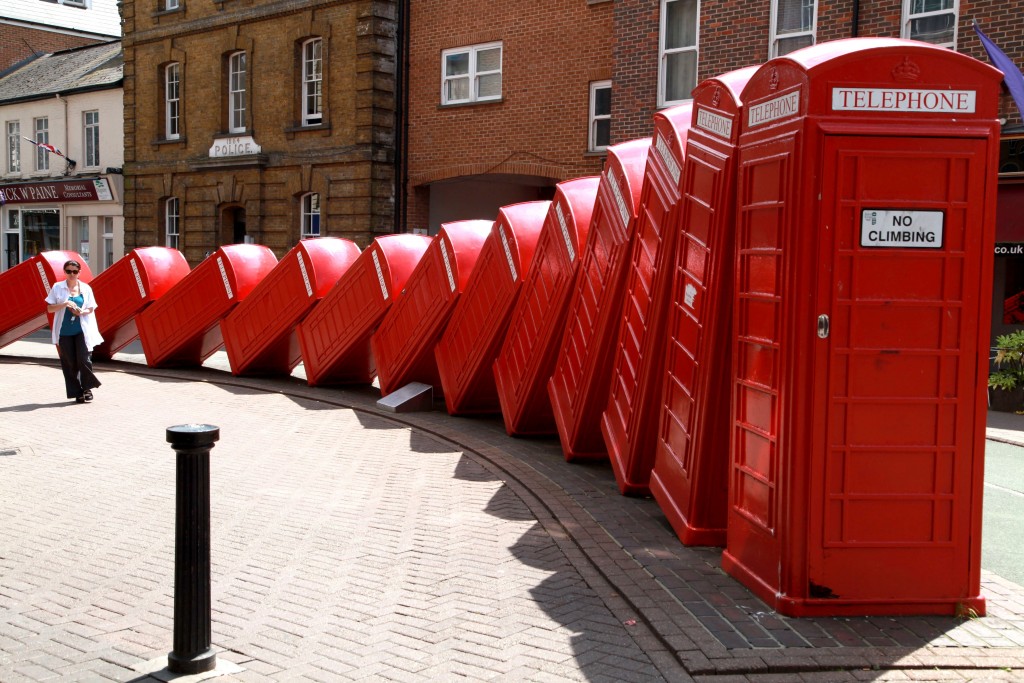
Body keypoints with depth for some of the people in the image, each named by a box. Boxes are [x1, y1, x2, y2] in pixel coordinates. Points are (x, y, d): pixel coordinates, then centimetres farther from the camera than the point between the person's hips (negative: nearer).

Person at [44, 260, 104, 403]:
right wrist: (65, 304, -16)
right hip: (64, 331, 0)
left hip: (82, 330, 0)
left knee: (84, 360, -10)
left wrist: (81, 312, -13)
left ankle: (87, 388, 11)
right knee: (70, 363, 1)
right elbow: (49, 309, 1)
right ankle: (77, 393, 10)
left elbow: (91, 309, 9)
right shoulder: (57, 287, 3)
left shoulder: (86, 288, 5)